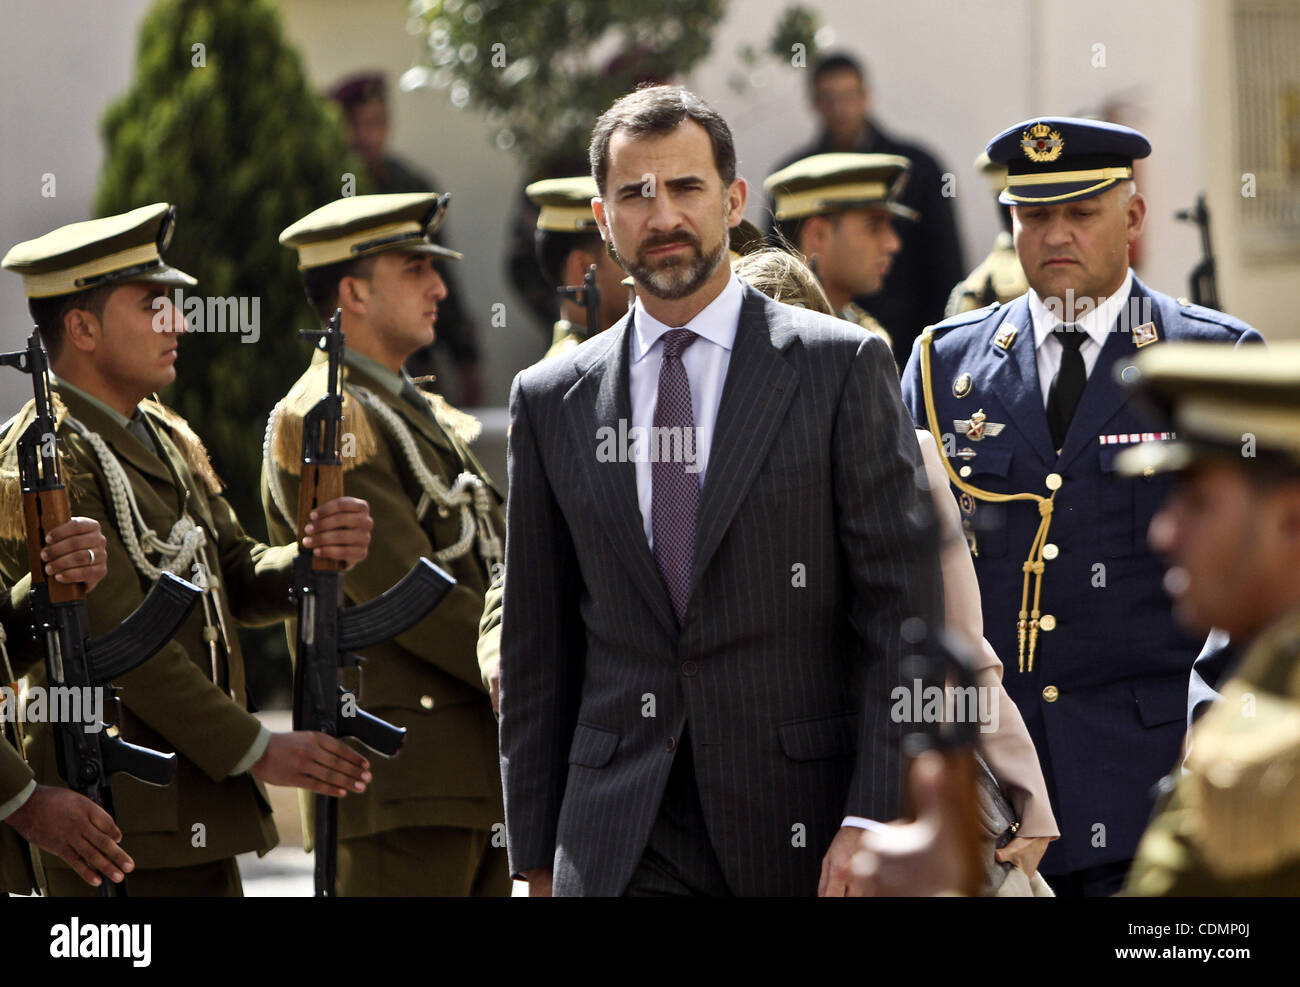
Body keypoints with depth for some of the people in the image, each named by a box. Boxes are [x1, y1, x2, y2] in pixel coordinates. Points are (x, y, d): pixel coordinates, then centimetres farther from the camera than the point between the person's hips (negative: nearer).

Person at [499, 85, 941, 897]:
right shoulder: (553, 401, 10)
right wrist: (538, 855, 10)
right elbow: (538, 647, 13)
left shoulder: (843, 367, 1)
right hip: (618, 847, 2)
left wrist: (874, 820, -12)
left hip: (804, 824, -2)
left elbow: (903, 610, -4)